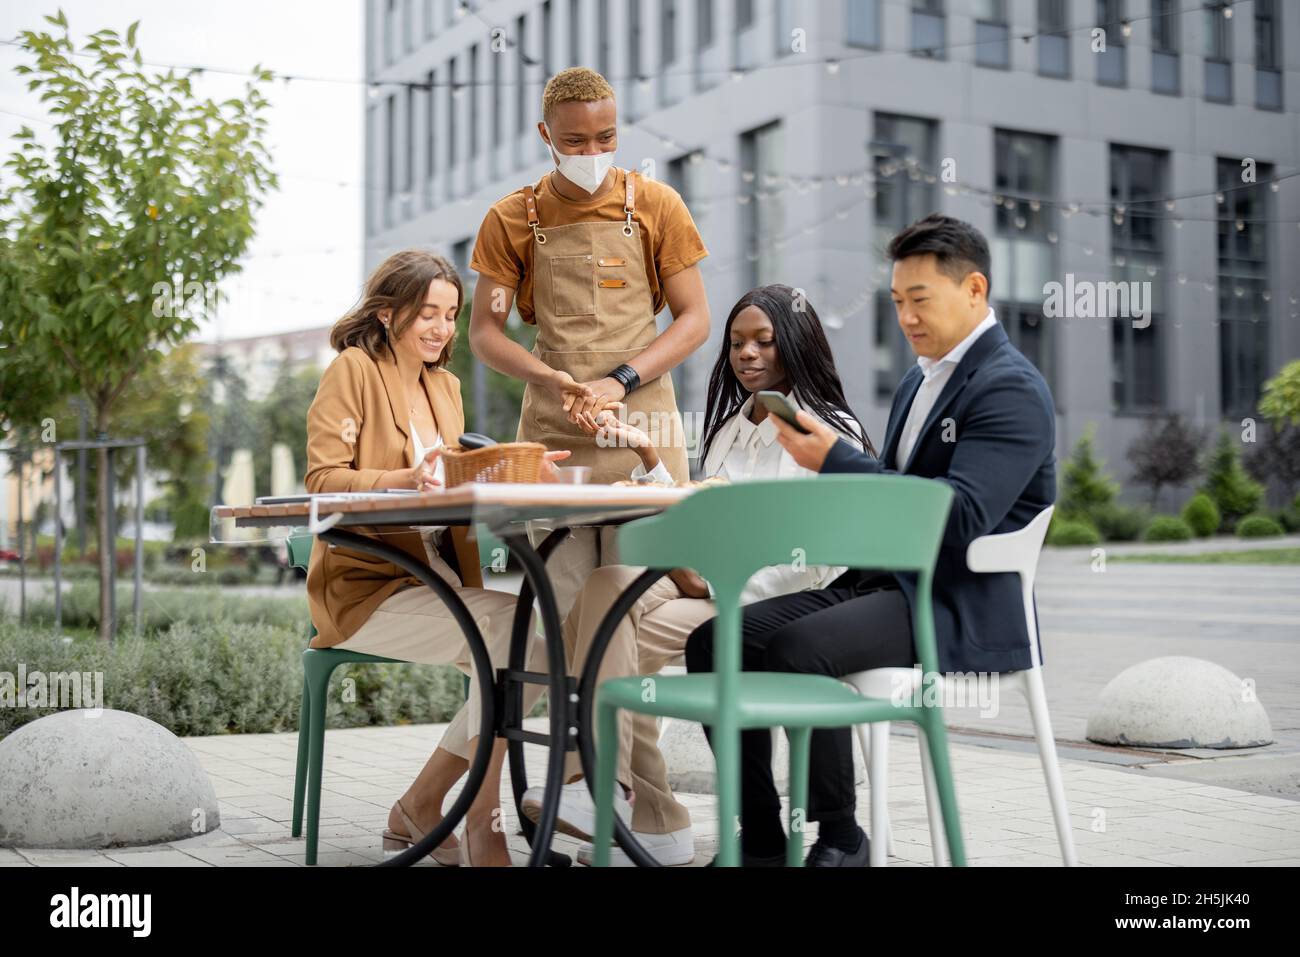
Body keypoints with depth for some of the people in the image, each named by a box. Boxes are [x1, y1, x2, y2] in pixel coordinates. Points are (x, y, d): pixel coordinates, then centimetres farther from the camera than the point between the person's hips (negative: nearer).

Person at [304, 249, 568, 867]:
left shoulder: (445, 386, 20)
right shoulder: (353, 370, -2)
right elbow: (322, 479, -12)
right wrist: (407, 479, -27)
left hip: (437, 580, 7)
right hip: (366, 585, -7)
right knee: (510, 625, -27)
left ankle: (418, 806, -6)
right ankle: (482, 823, -17)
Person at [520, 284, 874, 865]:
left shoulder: (831, 432, -3)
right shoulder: (732, 424, 21)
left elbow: (820, 563, -13)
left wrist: (714, 583, -16)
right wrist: (648, 455, 6)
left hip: (780, 605, -7)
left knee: (613, 629, -24)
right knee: (608, 587, -22)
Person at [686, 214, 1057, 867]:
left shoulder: (1012, 390, -10)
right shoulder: (919, 379, 20)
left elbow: (961, 517, -23)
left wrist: (836, 459, -22)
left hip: (960, 608, -9)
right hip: (882, 579, 9)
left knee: (797, 647, -33)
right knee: (715, 640, -6)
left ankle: (839, 838, -15)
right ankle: (761, 840, -3)